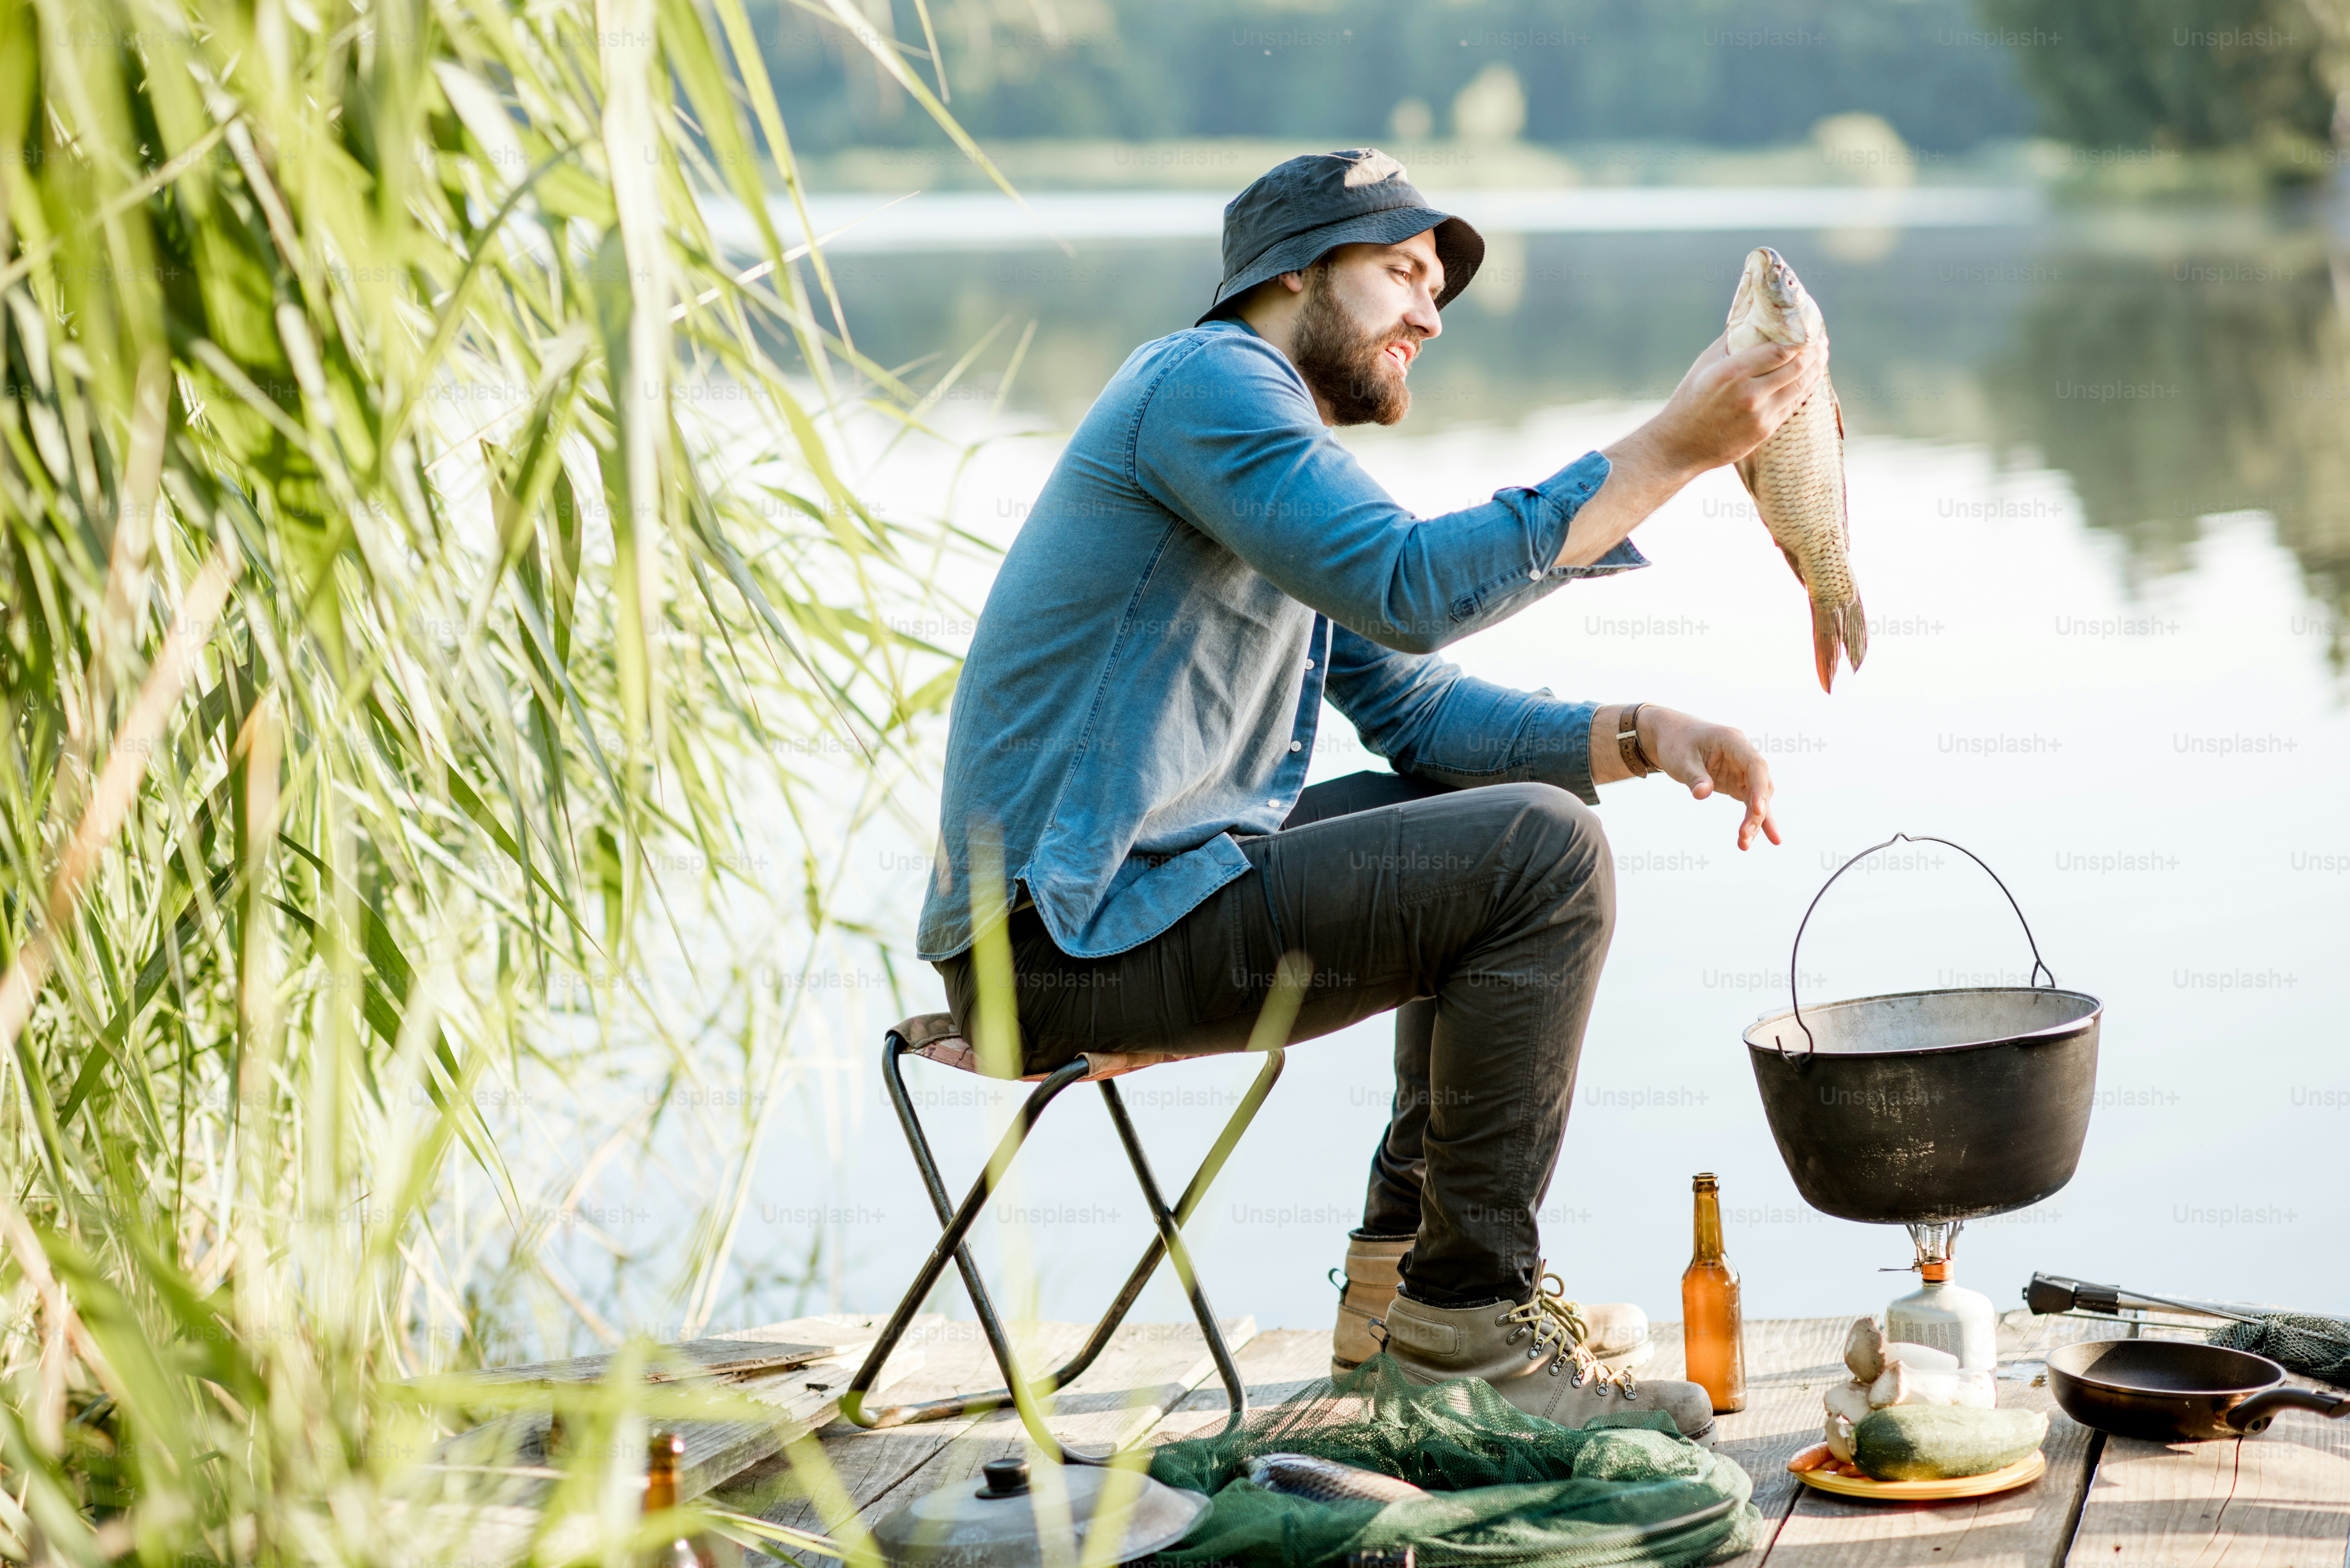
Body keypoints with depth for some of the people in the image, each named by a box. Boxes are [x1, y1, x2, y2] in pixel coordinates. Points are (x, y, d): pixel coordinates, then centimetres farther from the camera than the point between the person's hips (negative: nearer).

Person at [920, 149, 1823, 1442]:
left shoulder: (1273, 439, 23)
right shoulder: (1206, 379, -10)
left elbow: (1414, 708, 20)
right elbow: (1414, 588, -25)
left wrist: (1637, 735, 5)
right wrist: (1669, 452, -22)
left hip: (1130, 890, 11)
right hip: (1074, 939, -11)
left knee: (1507, 809, 20)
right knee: (1543, 857, -15)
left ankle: (1404, 1270, 18)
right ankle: (1472, 1314, -5)